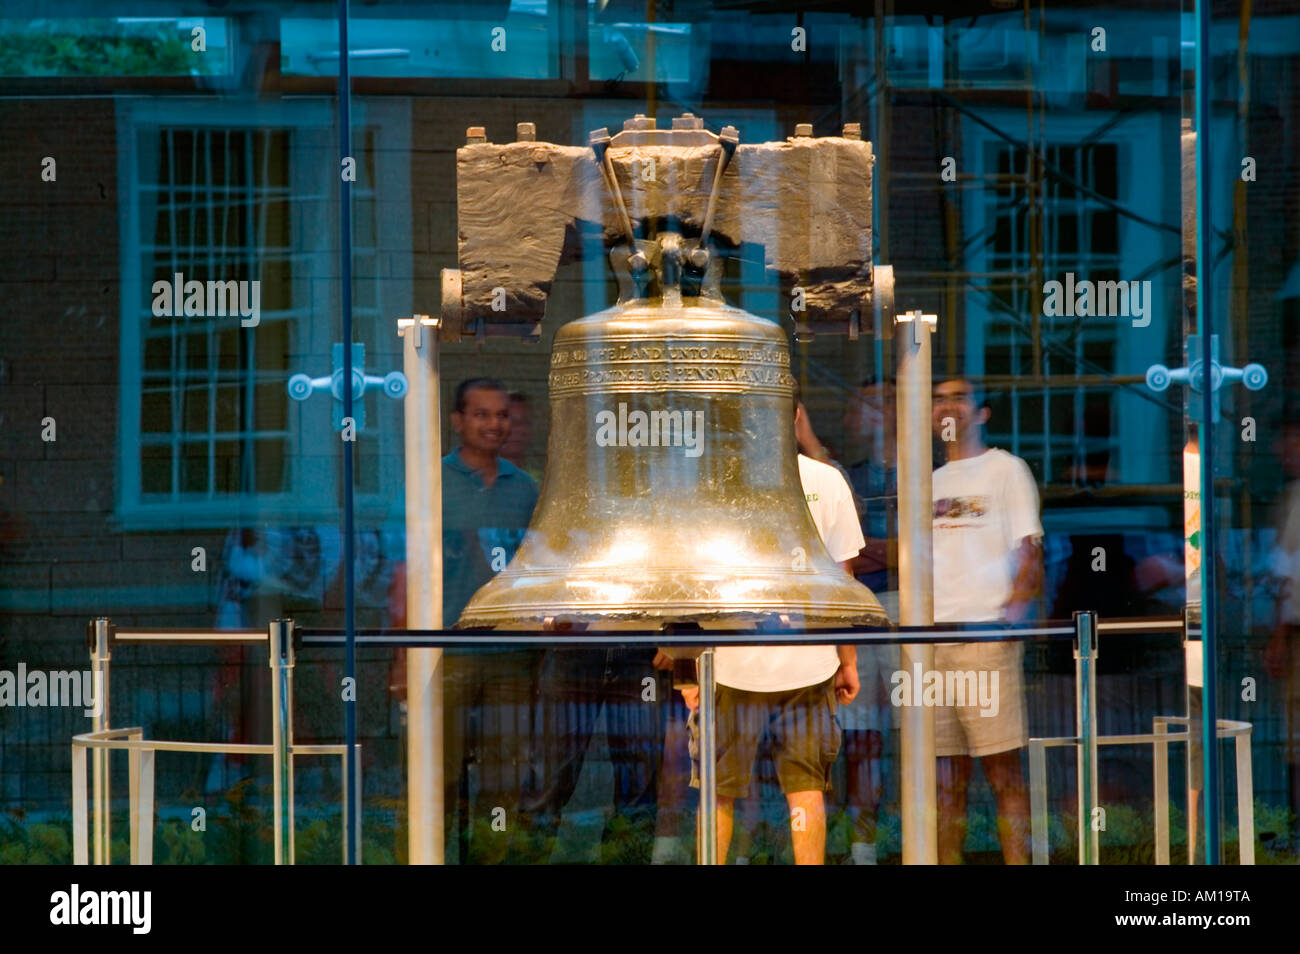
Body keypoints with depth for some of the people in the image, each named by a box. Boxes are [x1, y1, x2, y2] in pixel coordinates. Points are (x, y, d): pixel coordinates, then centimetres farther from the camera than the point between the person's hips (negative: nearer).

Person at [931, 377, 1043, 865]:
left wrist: (1014, 609, -16)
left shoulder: (1005, 468, 6)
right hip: (931, 640, 5)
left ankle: (1017, 860, -9)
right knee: (947, 774, 5)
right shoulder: (930, 482, 23)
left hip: (987, 636, -5)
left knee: (1003, 768, -8)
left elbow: (1030, 552, -1)